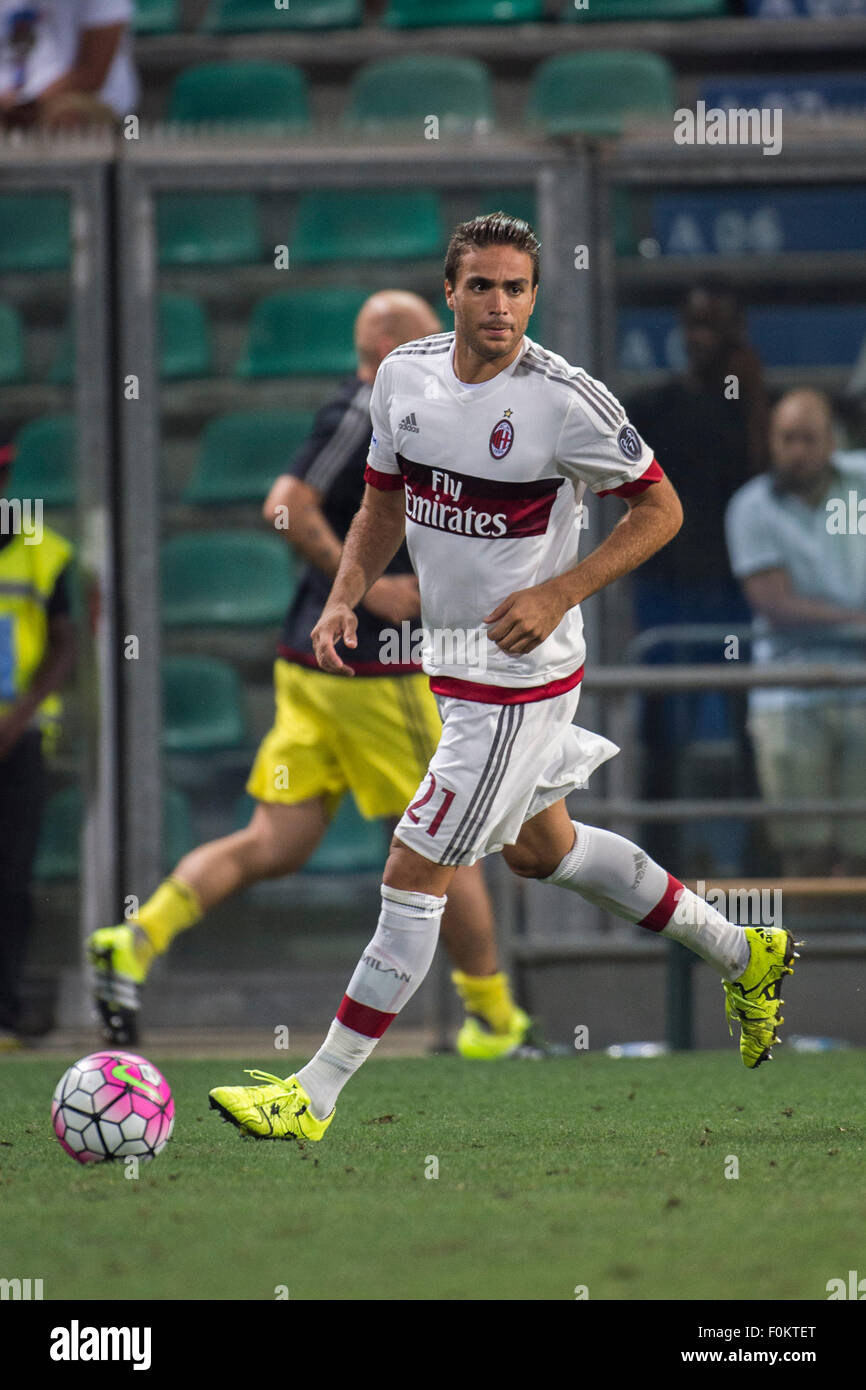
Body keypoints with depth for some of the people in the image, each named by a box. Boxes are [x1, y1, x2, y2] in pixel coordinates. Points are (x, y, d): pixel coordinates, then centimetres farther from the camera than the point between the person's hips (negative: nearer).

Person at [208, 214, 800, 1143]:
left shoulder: (565, 400, -20)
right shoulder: (404, 375, -1)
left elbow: (659, 509, -11)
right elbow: (384, 502, 13)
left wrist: (557, 593, -21)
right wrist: (343, 600, -3)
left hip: (521, 675, -9)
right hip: (451, 662, 9)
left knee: (414, 877, -7)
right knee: (539, 848, 25)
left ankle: (315, 1096, -1)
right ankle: (742, 954, 42)